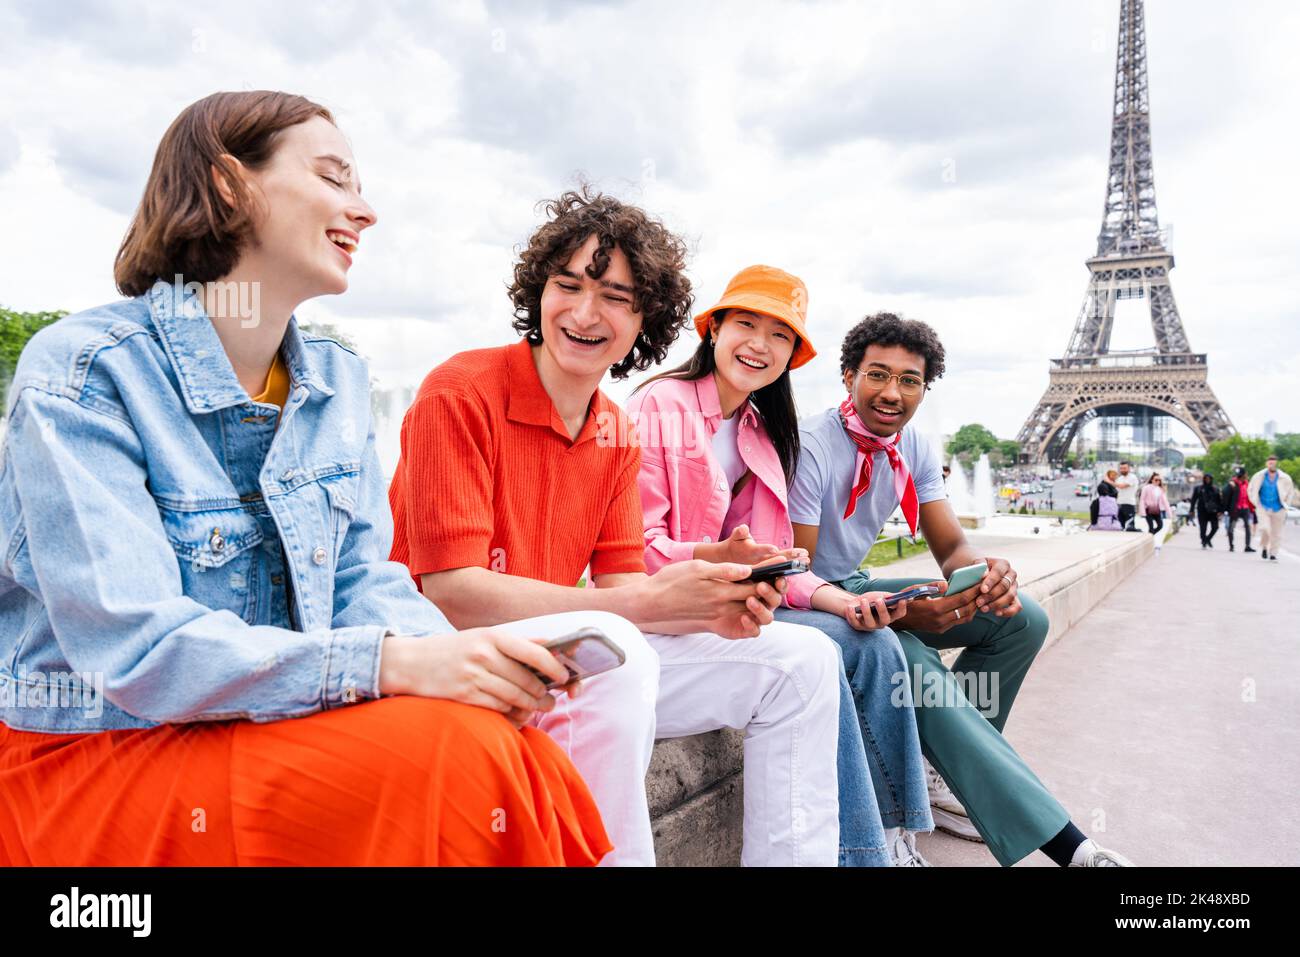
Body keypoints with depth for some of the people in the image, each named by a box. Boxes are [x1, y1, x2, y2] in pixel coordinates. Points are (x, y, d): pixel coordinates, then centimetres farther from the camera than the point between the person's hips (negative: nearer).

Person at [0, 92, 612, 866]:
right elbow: (136, 650, -23)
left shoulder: (340, 381, 5)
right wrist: (393, 663, -32)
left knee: (515, 750, -21)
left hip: (284, 728, 5)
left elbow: (366, 580, 2)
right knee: (456, 750, -27)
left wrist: (465, 656, -19)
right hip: (98, 760, -5)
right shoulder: (80, 371, -14)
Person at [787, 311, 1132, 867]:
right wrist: (896, 613, -37)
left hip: (854, 586, 8)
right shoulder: (810, 447, -22)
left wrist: (986, 572, -24)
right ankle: (1063, 843, -22)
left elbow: (952, 548, 2)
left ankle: (942, 770, 0)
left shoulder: (914, 451, 1)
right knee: (916, 665, -34)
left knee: (1022, 618, -3)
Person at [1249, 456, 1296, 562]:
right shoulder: (1258, 476, -1)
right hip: (1263, 508, -1)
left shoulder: (1285, 478, -2)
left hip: (1278, 509, 1)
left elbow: (1291, 492, 13)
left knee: (1276, 533, 3)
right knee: (1265, 528, -18)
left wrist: (1285, 504, 6)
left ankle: (1273, 554, 16)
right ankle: (1264, 547, 8)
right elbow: (1250, 490, 11)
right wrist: (1257, 504, 4)